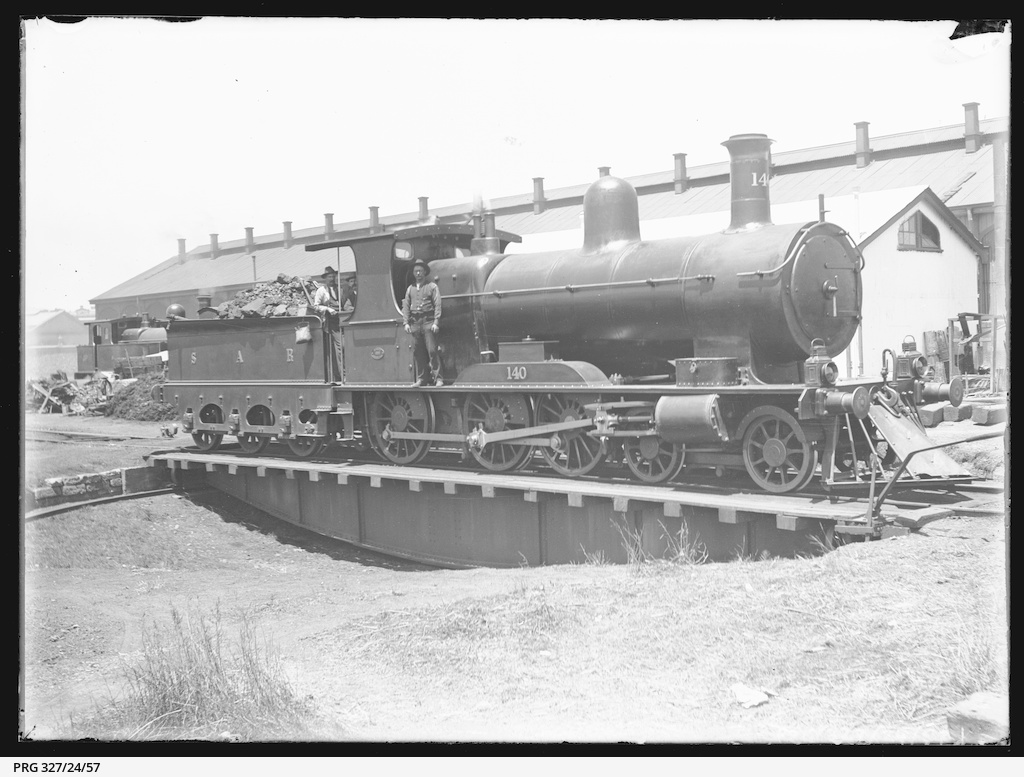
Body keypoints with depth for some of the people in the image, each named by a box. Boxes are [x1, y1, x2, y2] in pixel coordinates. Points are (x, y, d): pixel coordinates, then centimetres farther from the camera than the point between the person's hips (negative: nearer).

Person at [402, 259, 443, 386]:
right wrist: (406, 322, 3)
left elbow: (437, 305, -1)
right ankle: (421, 379, 10)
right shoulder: (410, 288, 16)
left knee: (432, 351, -9)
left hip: (428, 322, -4)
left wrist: (436, 323, -10)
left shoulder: (432, 286, 4)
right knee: (417, 353, 4)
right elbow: (405, 306, 14)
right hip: (415, 323, 4)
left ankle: (438, 378, -6)